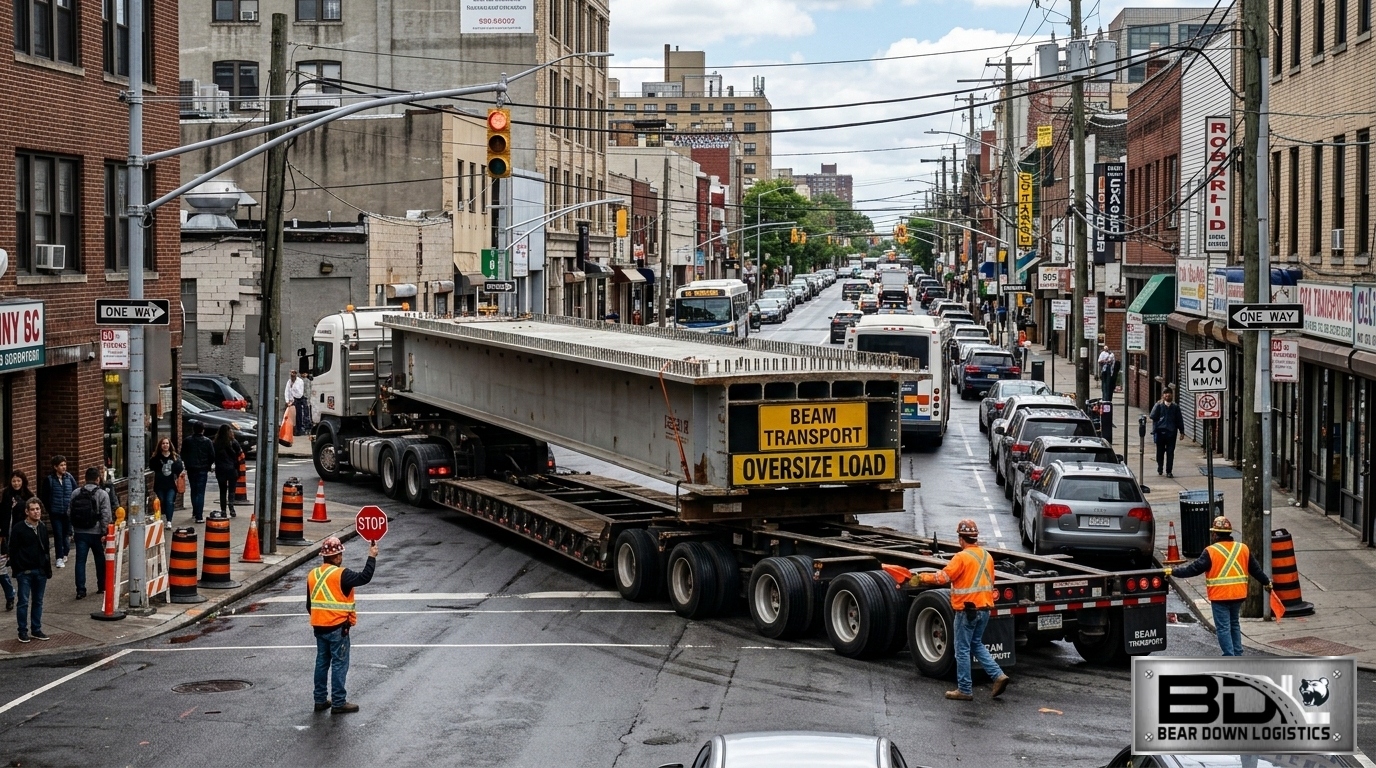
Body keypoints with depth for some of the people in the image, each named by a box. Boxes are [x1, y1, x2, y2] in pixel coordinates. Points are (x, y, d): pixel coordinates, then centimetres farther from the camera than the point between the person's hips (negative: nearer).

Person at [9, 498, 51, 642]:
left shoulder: (43, 528, 9)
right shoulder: (18, 528, -7)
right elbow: (13, 550, -7)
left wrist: (48, 568, 11)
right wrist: (16, 569, -11)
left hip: (40, 571, 5)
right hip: (24, 571, -5)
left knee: (38, 601, 10)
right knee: (24, 602, -1)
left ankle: (36, 630, 18)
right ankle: (23, 632, 6)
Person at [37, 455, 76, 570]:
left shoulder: (69, 477, -1)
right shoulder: (49, 480, -6)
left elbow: (76, 492, 6)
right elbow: (43, 497, 1)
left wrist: (72, 507, -1)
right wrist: (50, 509, 0)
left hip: (68, 512, 2)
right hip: (55, 513, -2)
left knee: (66, 534, 11)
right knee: (58, 535, -3)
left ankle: (65, 553, 30)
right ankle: (59, 558, 3)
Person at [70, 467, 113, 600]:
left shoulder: (76, 493, 4)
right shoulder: (102, 494, -8)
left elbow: (71, 513, 10)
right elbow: (106, 515, -14)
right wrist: (104, 533, -11)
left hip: (80, 533, 2)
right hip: (96, 533, -2)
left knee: (80, 561, 1)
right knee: (100, 560, 15)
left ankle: (80, 590, -6)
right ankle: (101, 586, 25)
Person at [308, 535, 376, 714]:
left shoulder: (312, 575, 6)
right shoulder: (341, 575, -17)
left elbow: (309, 604, 12)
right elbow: (364, 577, -18)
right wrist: (372, 557, -7)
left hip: (319, 627, 7)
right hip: (337, 628, -7)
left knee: (322, 662, 14)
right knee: (339, 664, 0)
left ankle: (320, 700, 19)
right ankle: (338, 703, 2)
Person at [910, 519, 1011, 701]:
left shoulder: (962, 557, -15)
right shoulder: (987, 556, 8)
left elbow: (943, 577, -21)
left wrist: (922, 578, -9)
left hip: (967, 609, -7)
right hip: (984, 608, 7)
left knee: (963, 649, 2)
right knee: (977, 645, 20)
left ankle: (965, 689, 7)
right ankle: (998, 675, 6)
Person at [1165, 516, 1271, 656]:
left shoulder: (1211, 551, -12)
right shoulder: (1243, 549, 5)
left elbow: (1194, 569, -13)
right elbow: (1256, 569, 13)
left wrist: (1172, 571, -6)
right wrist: (1266, 583, 28)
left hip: (1220, 597, -6)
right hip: (1238, 595, 6)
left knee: (1223, 628, 0)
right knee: (1235, 624, 20)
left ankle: (1229, 657, -4)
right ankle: (1237, 654, 24)